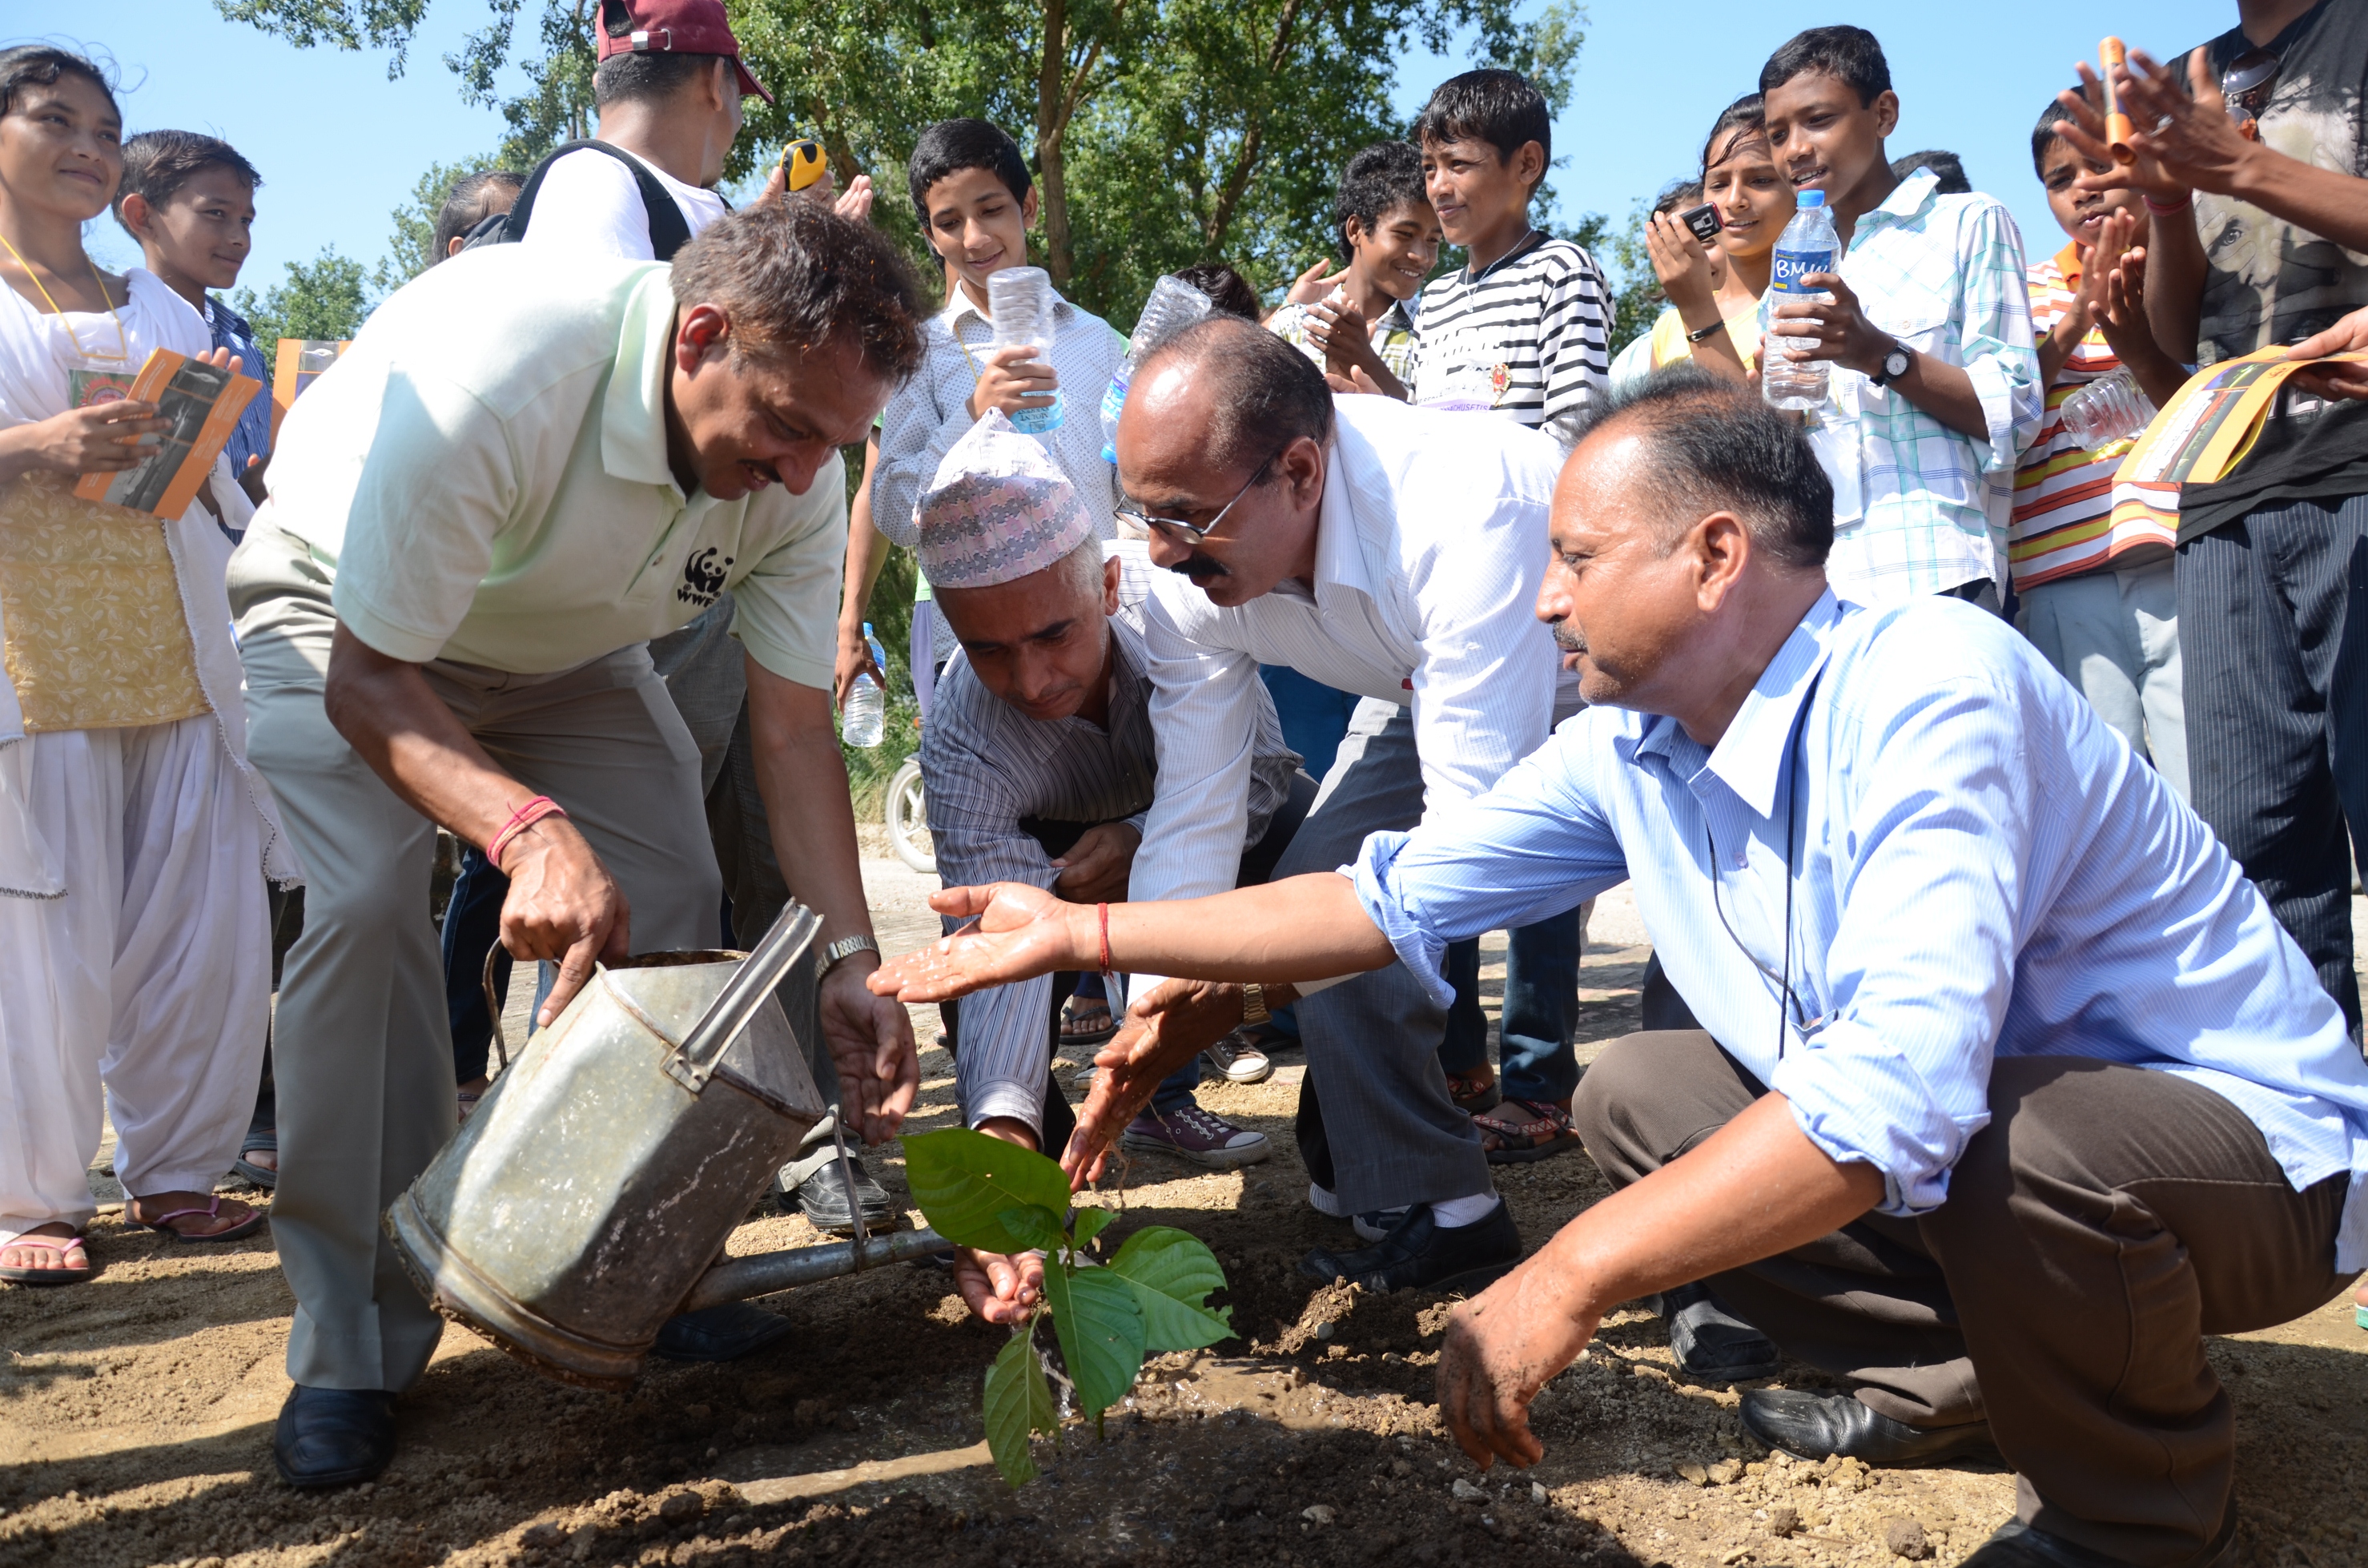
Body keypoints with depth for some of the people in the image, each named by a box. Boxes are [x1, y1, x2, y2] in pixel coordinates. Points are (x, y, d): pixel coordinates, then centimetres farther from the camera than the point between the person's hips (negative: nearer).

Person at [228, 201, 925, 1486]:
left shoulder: (799, 471, -23)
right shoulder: (488, 368, -40)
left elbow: (793, 726, -18)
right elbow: (369, 678, -34)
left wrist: (848, 960, -27)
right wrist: (529, 830, -52)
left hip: (567, 651, 5)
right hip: (349, 624, -4)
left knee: (673, 905, -9)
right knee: (361, 907, -24)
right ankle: (354, 1340, -9)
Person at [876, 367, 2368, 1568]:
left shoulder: (1930, 685, -30)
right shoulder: (1628, 752, -6)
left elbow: (1902, 1082, -40)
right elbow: (1395, 895, 0)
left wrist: (1570, 1279, -37)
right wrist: (1086, 934, -1)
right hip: (1960, 1129, 7)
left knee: (2012, 1142, -37)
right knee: (1638, 1096, 4)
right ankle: (1964, 1378, 16)